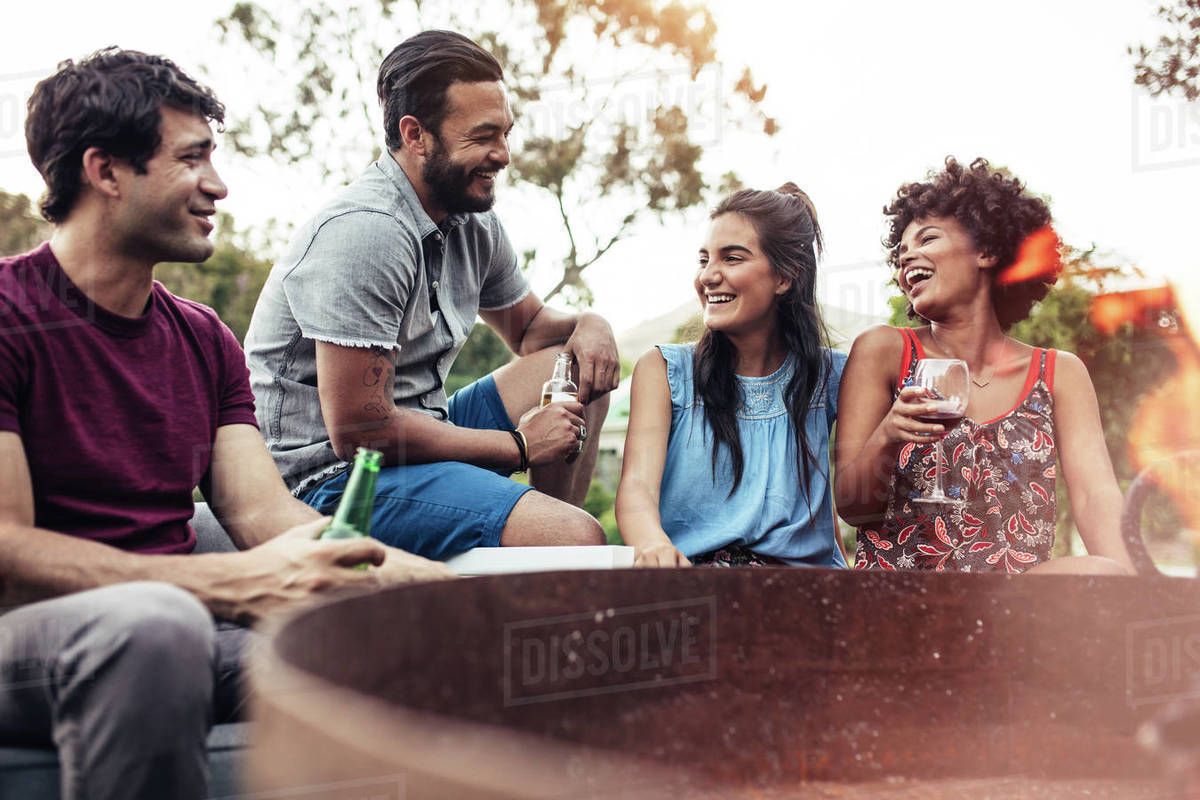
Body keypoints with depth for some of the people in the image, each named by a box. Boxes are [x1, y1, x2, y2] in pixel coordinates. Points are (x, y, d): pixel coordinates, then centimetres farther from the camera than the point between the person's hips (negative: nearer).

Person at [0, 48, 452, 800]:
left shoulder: (207, 341, 16)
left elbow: (265, 513, 6)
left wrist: (426, 578, -11)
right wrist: (235, 584, -26)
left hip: (186, 626, 6)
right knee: (154, 621, -39)